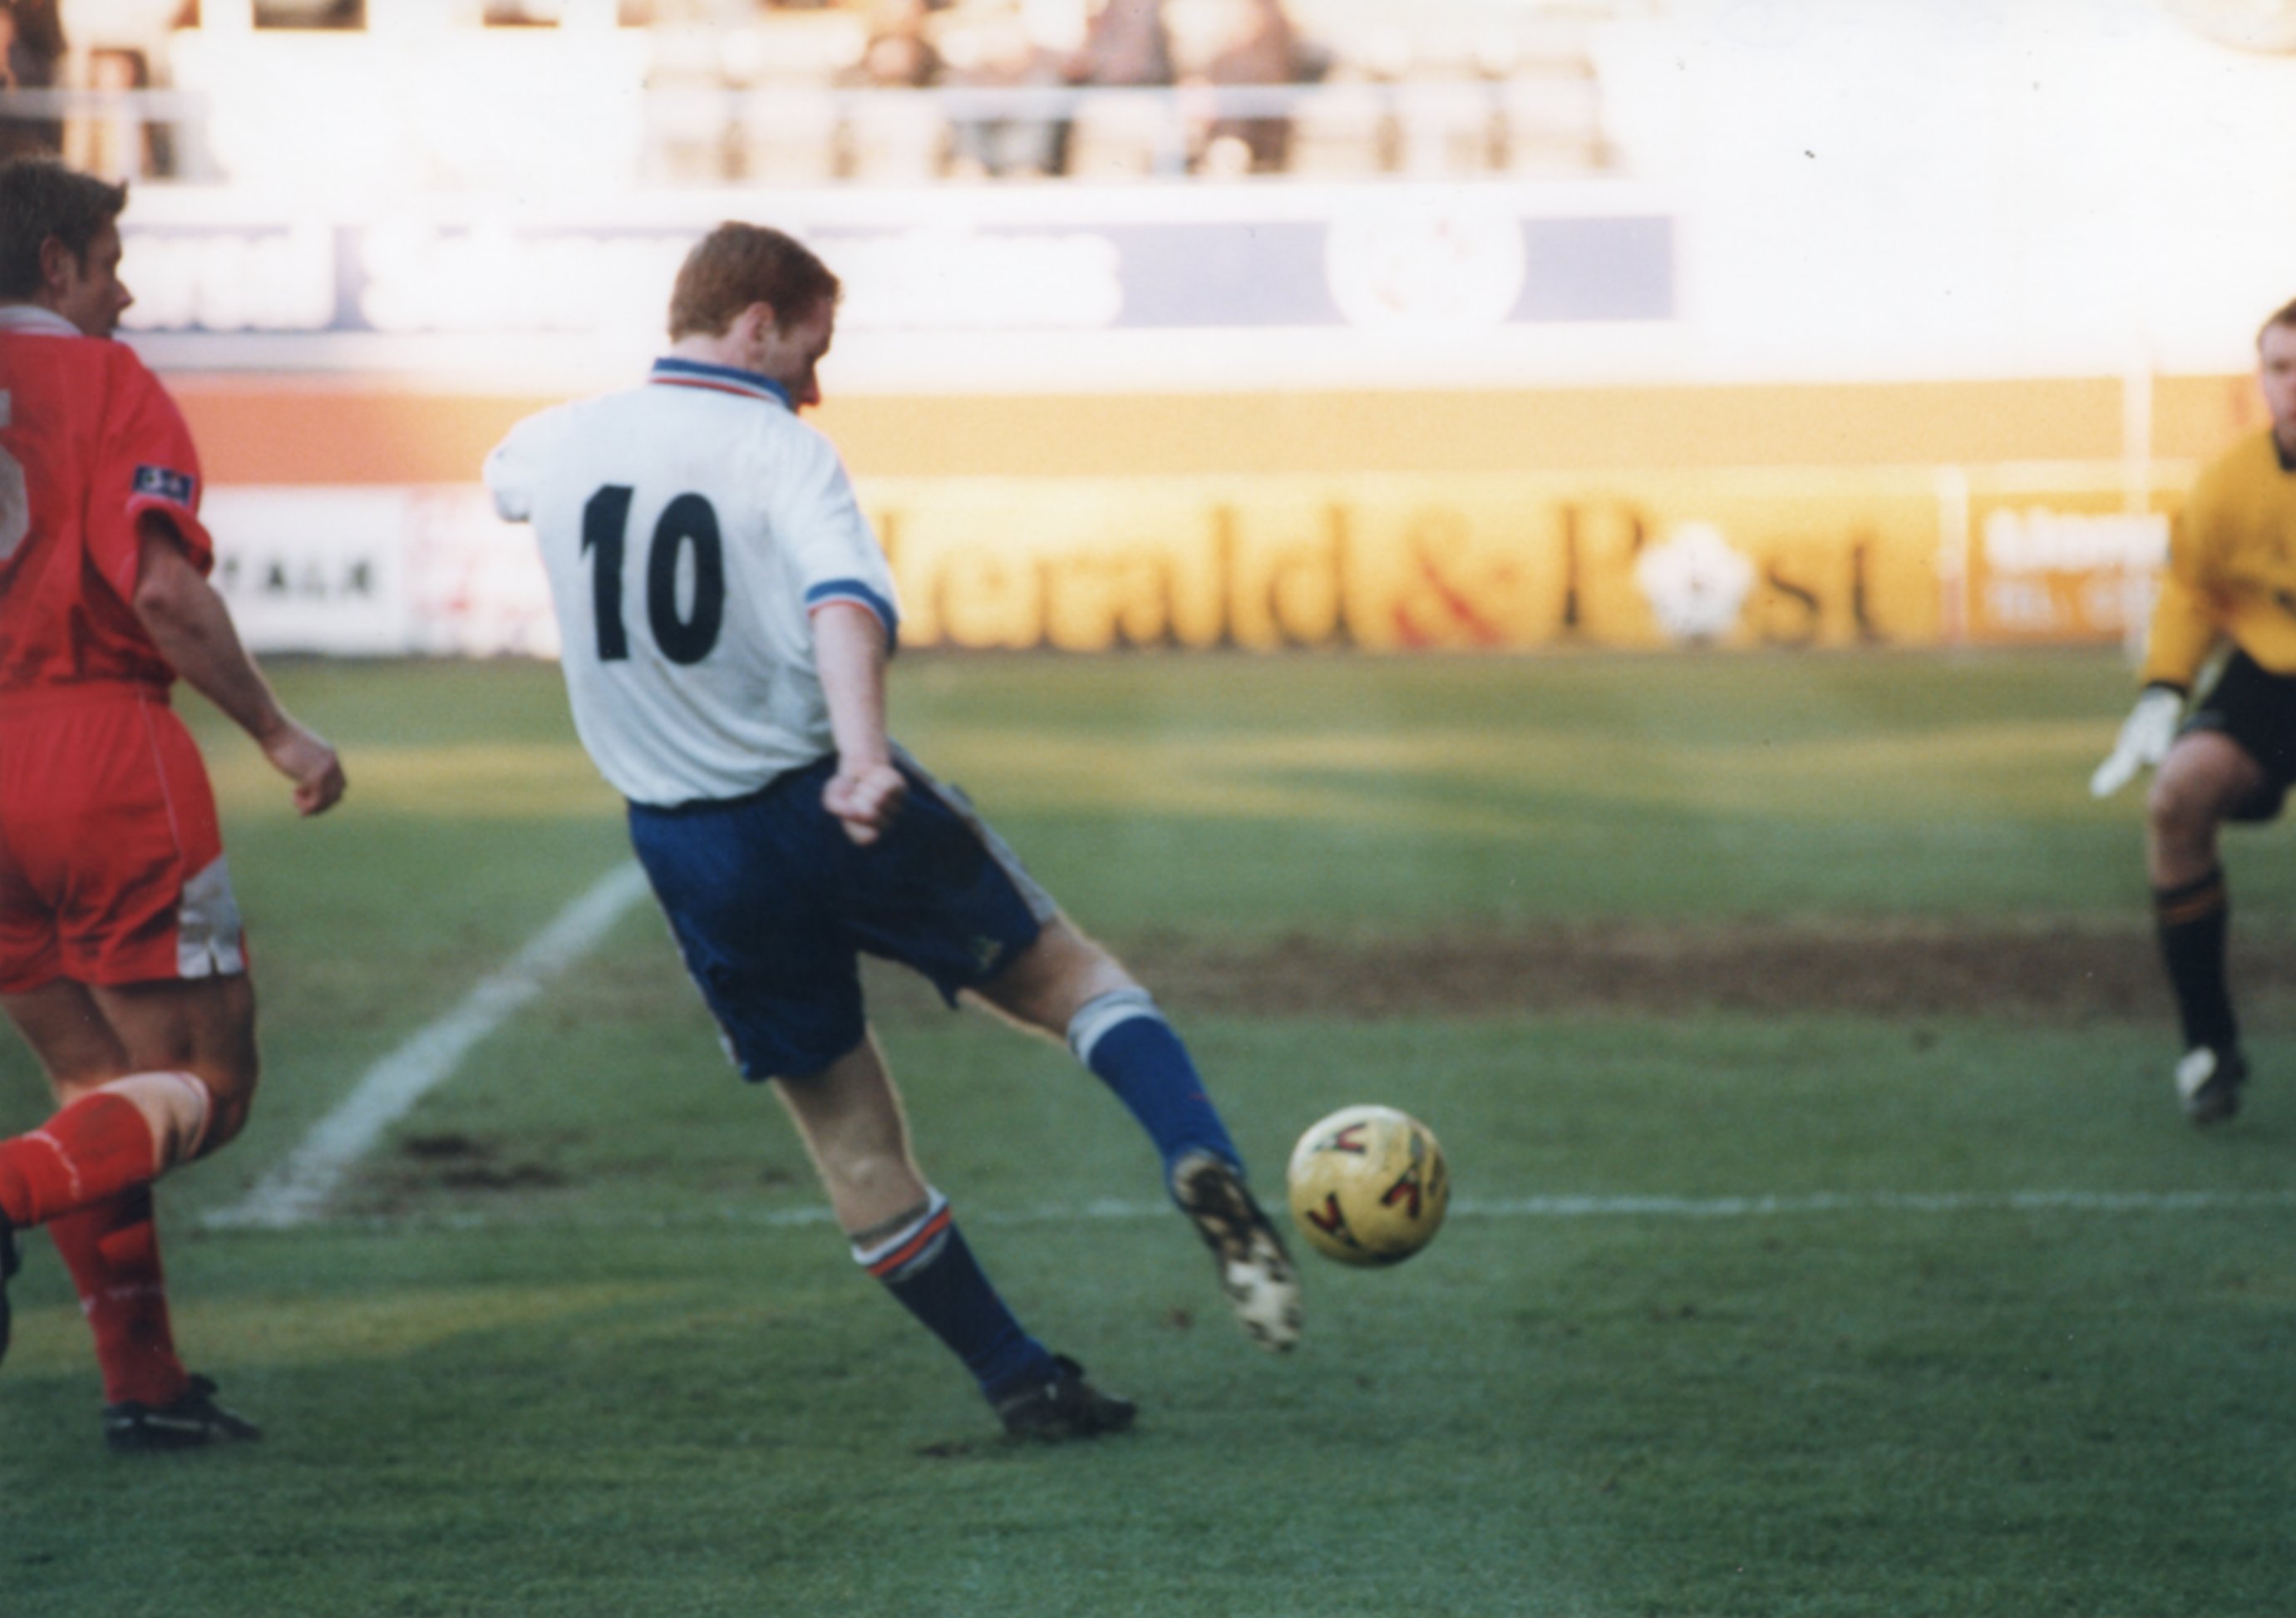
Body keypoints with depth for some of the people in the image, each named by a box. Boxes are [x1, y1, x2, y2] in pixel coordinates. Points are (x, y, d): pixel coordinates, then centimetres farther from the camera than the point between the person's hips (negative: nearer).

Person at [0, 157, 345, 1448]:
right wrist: (279, 734, -9)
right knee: (206, 1088, -1)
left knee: (104, 1091, 16)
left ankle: (145, 1383, 11)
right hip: (104, 755, -6)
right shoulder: (104, 380, -5)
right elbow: (162, 590, -17)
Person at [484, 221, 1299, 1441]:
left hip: (692, 856, 4)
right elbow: (846, 605, -29)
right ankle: (1205, 1168, -11)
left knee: (848, 1139, 13)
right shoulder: (781, 452, -10)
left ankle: (1020, 1382, 16)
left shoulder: (560, 444, 5)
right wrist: (863, 755, -44)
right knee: (1069, 974, 14)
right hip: (835, 812, -4)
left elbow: (503, 474, 32)